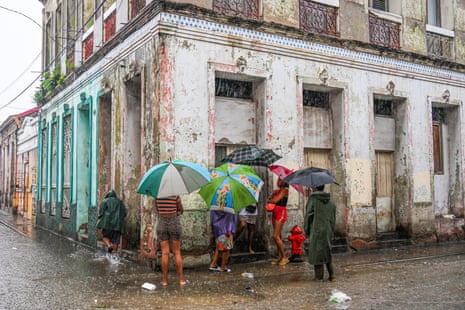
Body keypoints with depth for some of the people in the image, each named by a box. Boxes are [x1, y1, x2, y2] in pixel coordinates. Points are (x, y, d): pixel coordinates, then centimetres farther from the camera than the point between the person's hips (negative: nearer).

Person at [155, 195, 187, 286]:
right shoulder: (175, 196, -10)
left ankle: (165, 280, 5)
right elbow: (181, 210, 3)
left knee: (165, 253, 4)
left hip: (161, 224, 2)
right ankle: (181, 279, 6)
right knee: (177, 252, 5)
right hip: (174, 223, -2)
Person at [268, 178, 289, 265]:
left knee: (275, 236, -14)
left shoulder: (285, 190, -7)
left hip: (281, 213, -9)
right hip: (275, 213, 9)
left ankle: (284, 257, -7)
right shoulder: (278, 190, 19)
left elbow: (275, 200, -15)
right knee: (278, 236, 9)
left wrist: (268, 200, 4)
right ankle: (279, 257, 13)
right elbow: (271, 200, 15)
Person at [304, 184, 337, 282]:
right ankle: (331, 275, 11)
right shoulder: (331, 202, 9)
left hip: (316, 231, -5)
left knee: (316, 253, 3)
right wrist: (332, 233, 17)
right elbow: (333, 220, 11)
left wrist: (306, 231, 1)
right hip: (328, 231, 5)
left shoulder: (312, 199, -8)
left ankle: (319, 277, 5)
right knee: (327, 252, 16)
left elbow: (308, 216, -8)